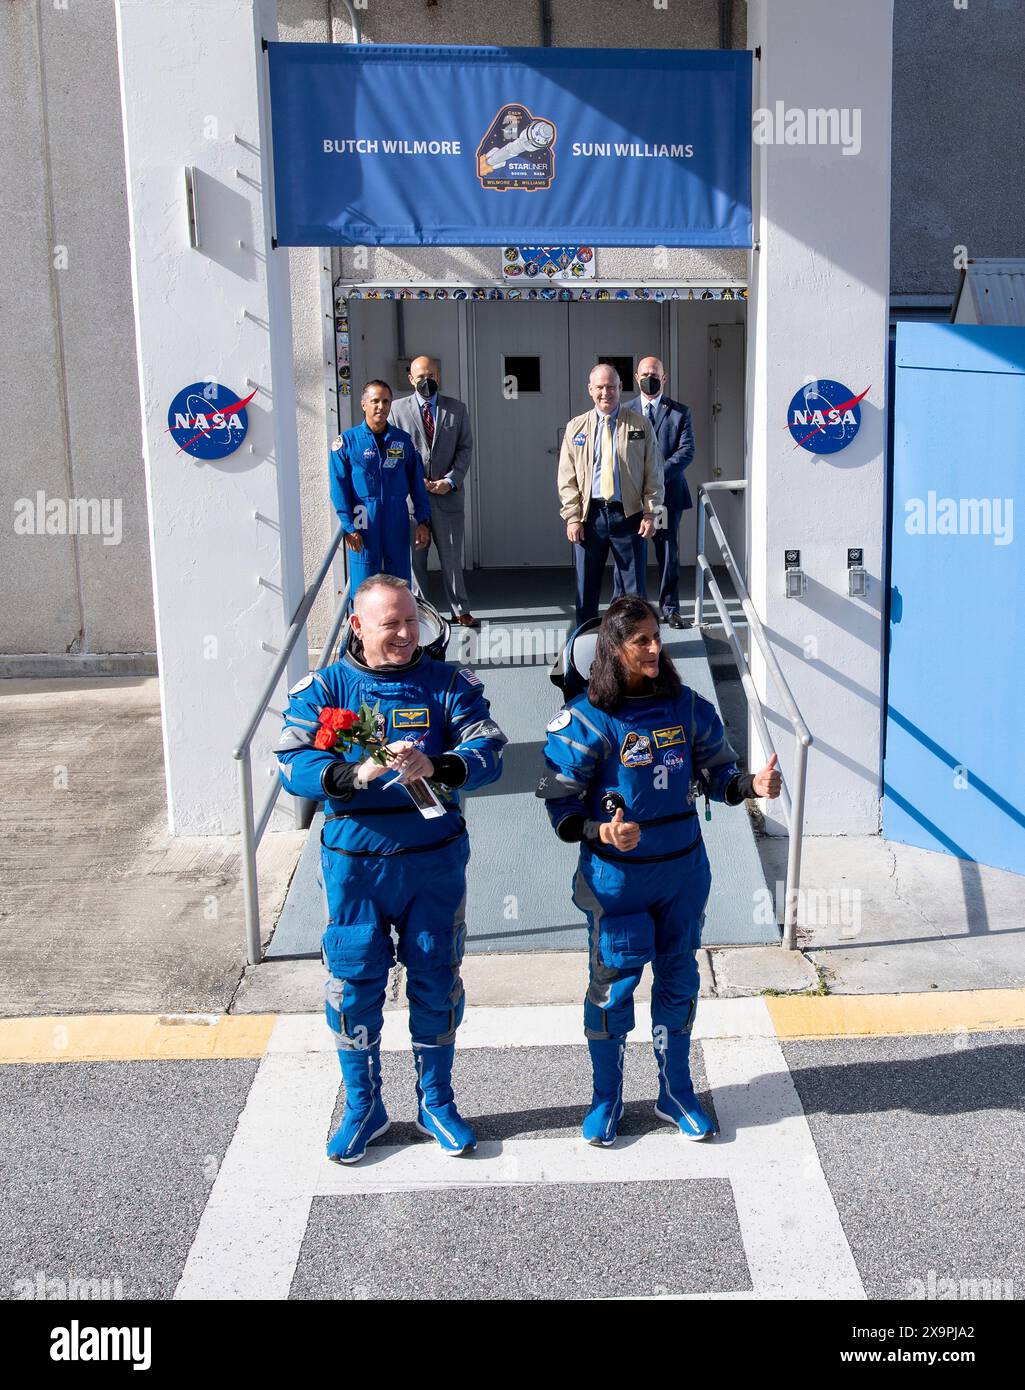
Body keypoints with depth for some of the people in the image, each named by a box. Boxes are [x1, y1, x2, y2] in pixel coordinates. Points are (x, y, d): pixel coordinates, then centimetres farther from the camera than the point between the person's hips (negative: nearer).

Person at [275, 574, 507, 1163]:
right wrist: (354, 775, -31)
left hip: (434, 864, 0)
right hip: (355, 864, 0)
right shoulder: (322, 689, -1)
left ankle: (437, 1102, 31)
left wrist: (435, 766, -33)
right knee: (353, 984, 5)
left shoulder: (450, 684, 0)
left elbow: (488, 753, -12)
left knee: (436, 982, 10)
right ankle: (363, 1107, 27)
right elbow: (294, 766, -12)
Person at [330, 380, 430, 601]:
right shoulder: (347, 441, -1)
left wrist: (422, 521, 4)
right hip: (363, 523, -3)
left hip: (397, 522, 3)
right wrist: (349, 527, -10)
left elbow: (417, 482, 11)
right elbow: (339, 488, -3)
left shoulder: (403, 440, 8)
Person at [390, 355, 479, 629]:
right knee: (414, 557, 3)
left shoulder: (457, 408, 9)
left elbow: (465, 448, 5)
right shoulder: (398, 408, 4)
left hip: (448, 495, 1)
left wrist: (451, 480, -8)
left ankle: (460, 611, 14)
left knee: (452, 556, 5)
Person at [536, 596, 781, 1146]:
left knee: (678, 981, 14)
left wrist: (752, 785, -14)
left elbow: (717, 774, 7)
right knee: (613, 986, 6)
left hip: (682, 871, 4)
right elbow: (560, 804, -11)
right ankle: (606, 1097, 27)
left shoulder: (687, 707, -1)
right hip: (616, 874, -4)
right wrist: (600, 833, -28)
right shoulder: (587, 719, -13)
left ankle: (676, 1094, 33)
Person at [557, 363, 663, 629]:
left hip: (628, 514, -1)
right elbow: (567, 478, 6)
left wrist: (650, 513, -4)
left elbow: (653, 474, 4)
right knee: (586, 588, 6)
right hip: (589, 515, 1)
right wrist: (572, 517, -3)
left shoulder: (640, 425, 5)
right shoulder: (576, 427, 8)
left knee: (635, 589, 3)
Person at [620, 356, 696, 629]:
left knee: (669, 554, 6)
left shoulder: (679, 412, 7)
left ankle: (669, 608, 15)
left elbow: (687, 450, -3)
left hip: (668, 492, 1)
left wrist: (658, 474, -15)